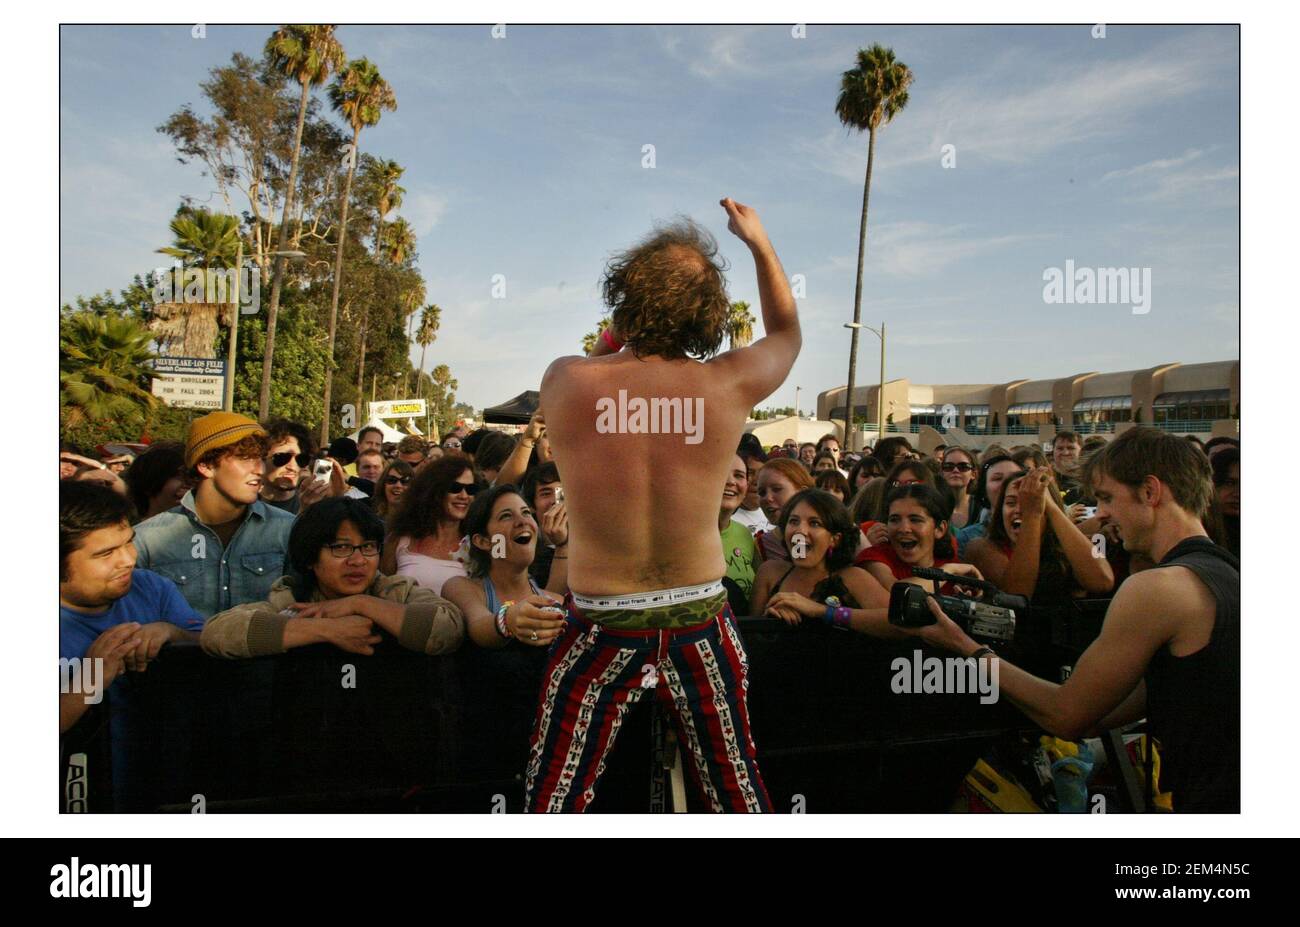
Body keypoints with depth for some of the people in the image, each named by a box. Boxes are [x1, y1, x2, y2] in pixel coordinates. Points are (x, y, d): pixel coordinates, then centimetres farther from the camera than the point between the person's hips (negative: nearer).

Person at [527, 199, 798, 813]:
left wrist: (617, 329, 13)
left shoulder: (563, 381, -14)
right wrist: (758, 242, 20)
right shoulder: (728, 385, -11)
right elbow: (787, 334, 13)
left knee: (552, 805, 15)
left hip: (601, 630, -1)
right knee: (738, 794, 18)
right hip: (700, 623, 1)